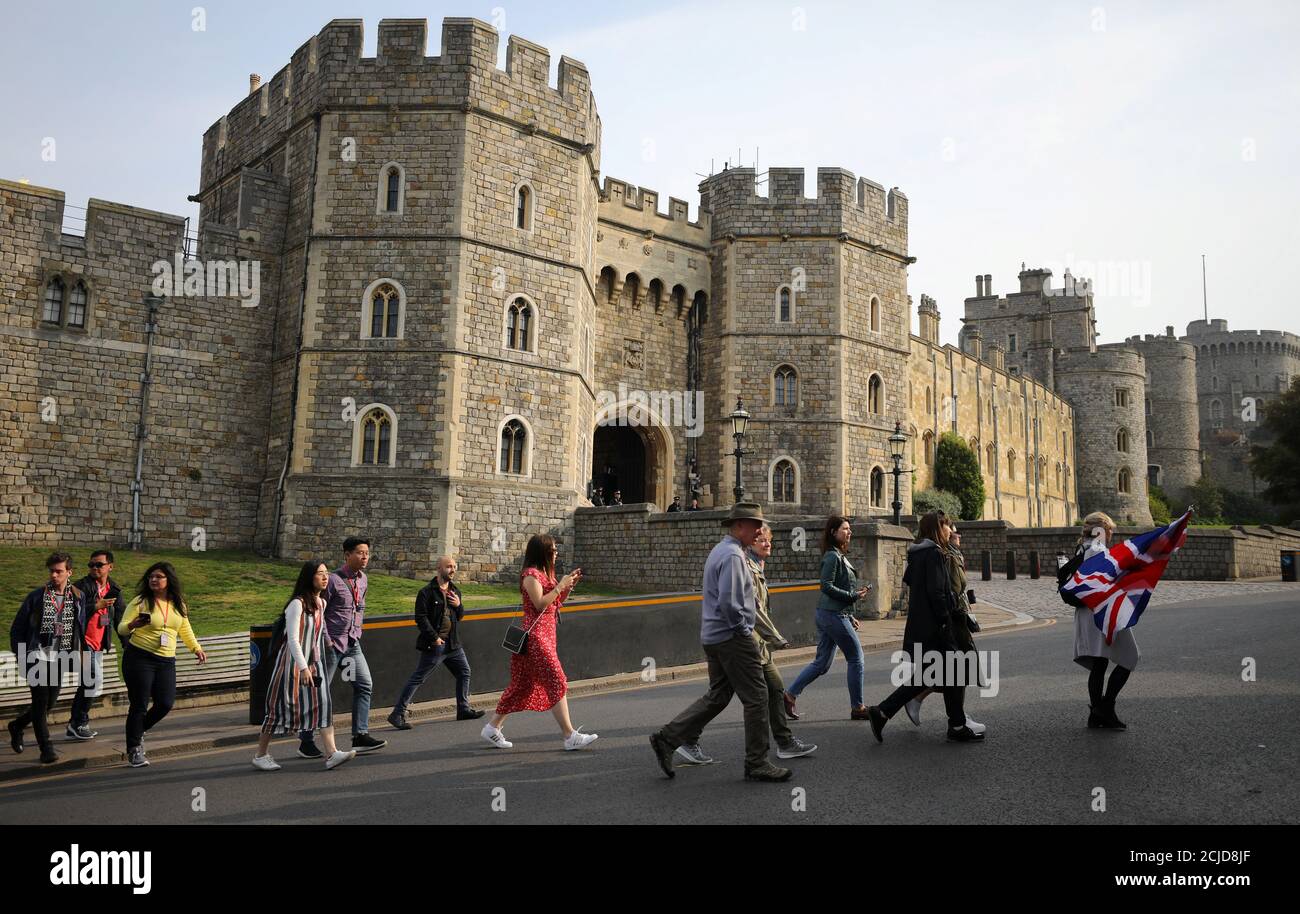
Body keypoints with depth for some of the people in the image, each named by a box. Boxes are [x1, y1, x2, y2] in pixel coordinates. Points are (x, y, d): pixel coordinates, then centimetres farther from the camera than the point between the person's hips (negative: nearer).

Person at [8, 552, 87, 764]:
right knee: (40, 702, -3)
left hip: (58, 659, 3)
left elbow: (81, 627, 10)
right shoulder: (37, 596, -6)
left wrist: (76, 653, 6)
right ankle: (46, 749, 5)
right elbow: (17, 628, 0)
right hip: (37, 657, -3)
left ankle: (16, 725, 38)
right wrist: (21, 655, -3)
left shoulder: (78, 597, 1)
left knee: (49, 703, 11)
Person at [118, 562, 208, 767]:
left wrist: (196, 648, 11)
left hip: (166, 661, 4)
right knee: (139, 704, -1)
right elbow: (121, 628, -8)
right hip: (139, 658, -4)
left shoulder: (177, 604, 10)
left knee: (165, 704, -1)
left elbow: (185, 629, 22)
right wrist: (132, 625, -30)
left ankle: (137, 731, 28)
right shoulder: (140, 602, -5)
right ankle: (133, 750, 15)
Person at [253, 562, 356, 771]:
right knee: (281, 706, 3)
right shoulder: (297, 604, -15)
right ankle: (261, 755, 20)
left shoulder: (322, 603, 8)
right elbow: (293, 639, -19)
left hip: (313, 662, 7)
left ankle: (332, 754, -11)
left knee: (323, 703, -6)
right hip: (292, 661, -7)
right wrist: (303, 668, -23)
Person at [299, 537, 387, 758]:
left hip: (352, 643, 7)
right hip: (332, 643, -7)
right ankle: (305, 741, 12)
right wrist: (326, 640, -14)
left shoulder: (363, 579, 7)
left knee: (365, 685, 1)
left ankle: (360, 736, 6)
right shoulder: (333, 580, -15)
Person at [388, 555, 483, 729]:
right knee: (418, 678, -6)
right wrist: (434, 638, -18)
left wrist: (459, 605, -3)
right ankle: (397, 714, -1)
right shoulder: (427, 592, -12)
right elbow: (420, 618, -15)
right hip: (435, 644, -8)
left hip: (453, 643, 8)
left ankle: (463, 709, 28)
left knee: (464, 672, 15)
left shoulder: (455, 590, 13)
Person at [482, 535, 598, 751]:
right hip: (535, 635, -10)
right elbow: (540, 605, -19)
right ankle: (570, 735, -10)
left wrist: (569, 586, 9)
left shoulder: (545, 573, 18)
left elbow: (556, 604, 21)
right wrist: (560, 586, -15)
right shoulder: (531, 574, -11)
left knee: (524, 685, 13)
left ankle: (493, 727, 21)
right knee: (556, 683, -11)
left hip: (546, 634, 10)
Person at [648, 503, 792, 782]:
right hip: (732, 637, -10)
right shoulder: (733, 555, -17)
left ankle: (666, 738, 12)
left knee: (717, 696, 14)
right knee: (756, 697, -1)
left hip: (714, 637, 10)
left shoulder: (720, 550, 17)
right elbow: (729, 603, -24)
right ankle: (756, 764, 8)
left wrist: (751, 598, 14)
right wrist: (744, 631, -12)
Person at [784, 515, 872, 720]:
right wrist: (853, 596, -16)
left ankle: (790, 695, 12)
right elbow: (827, 586, -20)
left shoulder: (840, 556, 16)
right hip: (834, 615, -9)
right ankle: (857, 708, 10)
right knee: (856, 660, 1)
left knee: (821, 664, 11)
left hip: (827, 614, 9)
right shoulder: (832, 556, -13)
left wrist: (850, 616, 19)